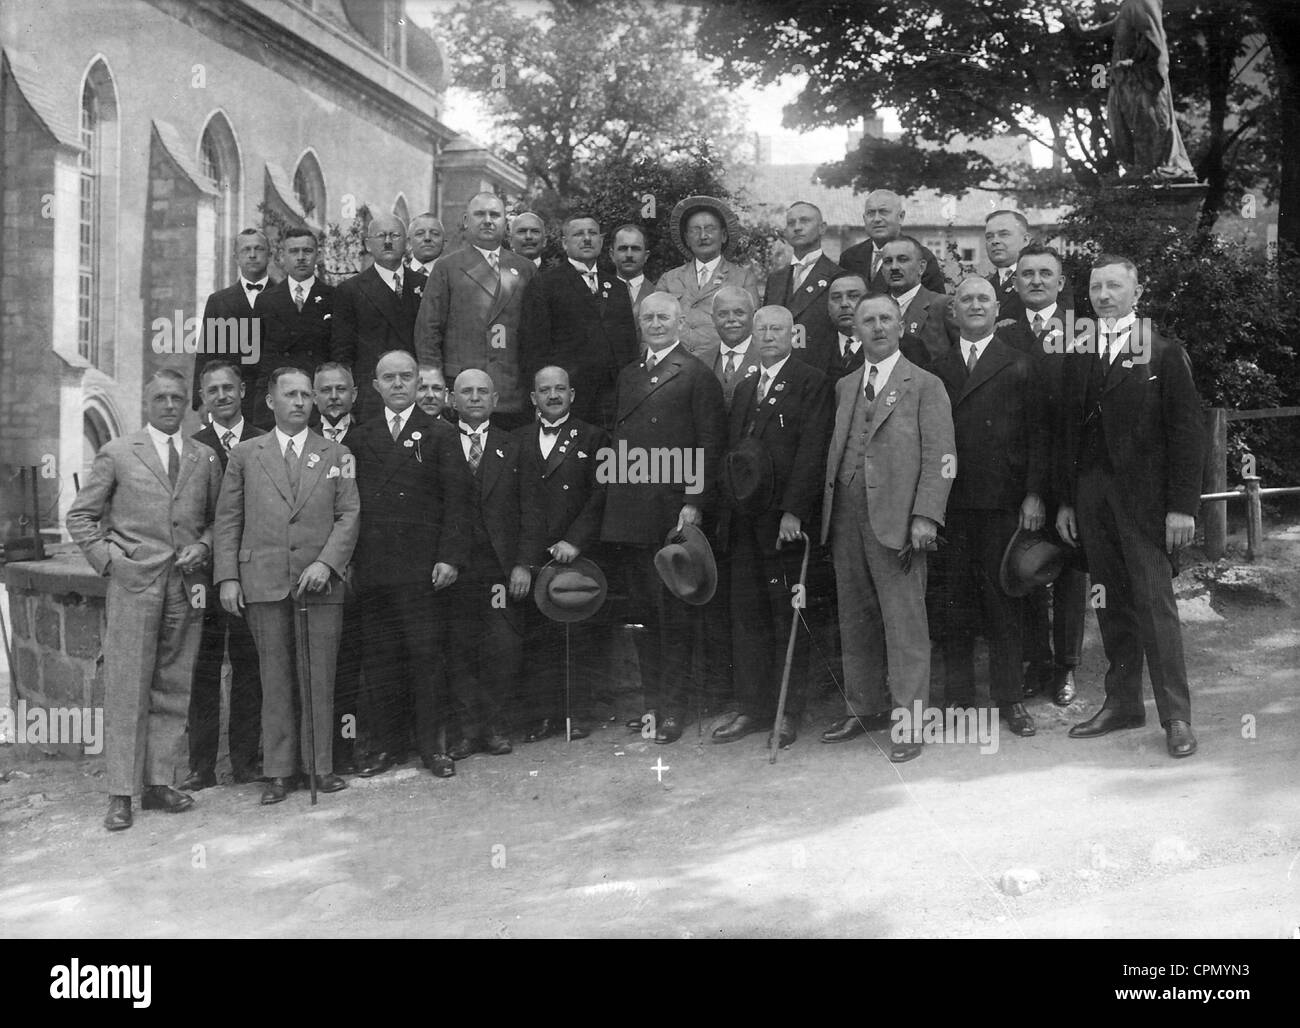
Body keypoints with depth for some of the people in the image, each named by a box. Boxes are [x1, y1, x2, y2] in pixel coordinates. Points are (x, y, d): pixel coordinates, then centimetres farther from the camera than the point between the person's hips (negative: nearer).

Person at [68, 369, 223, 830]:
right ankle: (122, 794, 1)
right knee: (126, 689, -4)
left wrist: (202, 548, 0)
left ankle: (159, 783, 15)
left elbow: (217, 518, 19)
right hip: (132, 585, -3)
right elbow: (80, 515, 7)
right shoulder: (117, 454, 4)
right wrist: (106, 560, -3)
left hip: (186, 588, 3)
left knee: (173, 689, 6)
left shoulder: (205, 459, 12)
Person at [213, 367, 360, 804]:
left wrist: (326, 562, -10)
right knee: (276, 680, 3)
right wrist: (227, 578, -1)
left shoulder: (335, 455, 11)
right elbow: (227, 520, 8)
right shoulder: (244, 454, 10)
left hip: (321, 583, 0)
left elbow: (349, 515, 5)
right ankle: (279, 771, 9)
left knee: (321, 678, 2)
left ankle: (321, 766, 11)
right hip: (264, 583, 0)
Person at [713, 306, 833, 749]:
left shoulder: (812, 383, -3)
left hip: (785, 519, -6)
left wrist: (793, 511, -18)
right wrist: (729, 508, 8)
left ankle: (788, 712, 7)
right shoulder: (745, 388, 19)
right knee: (746, 616, 8)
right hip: (744, 519, 6)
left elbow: (812, 451, -11)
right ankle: (752, 708, 15)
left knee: (787, 617, 0)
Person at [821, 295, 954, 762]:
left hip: (895, 521, -5)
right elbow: (834, 453, 16)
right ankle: (864, 707, 24)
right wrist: (825, 514, 7)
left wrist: (925, 516, -15)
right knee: (855, 620, 11)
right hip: (845, 518, 5)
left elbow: (939, 457, -5)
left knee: (905, 623, -4)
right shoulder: (843, 387, 18)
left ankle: (910, 721, 2)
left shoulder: (925, 386, 2)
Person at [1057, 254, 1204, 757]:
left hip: (1145, 496, -4)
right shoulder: (1076, 356, 12)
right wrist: (1065, 500, 9)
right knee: (1111, 604, 7)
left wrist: (1182, 504, -11)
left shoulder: (1165, 353, -2)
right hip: (1091, 494, 4)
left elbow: (1186, 431, -5)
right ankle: (1122, 703, 15)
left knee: (1155, 603, -6)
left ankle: (1176, 716, 0)